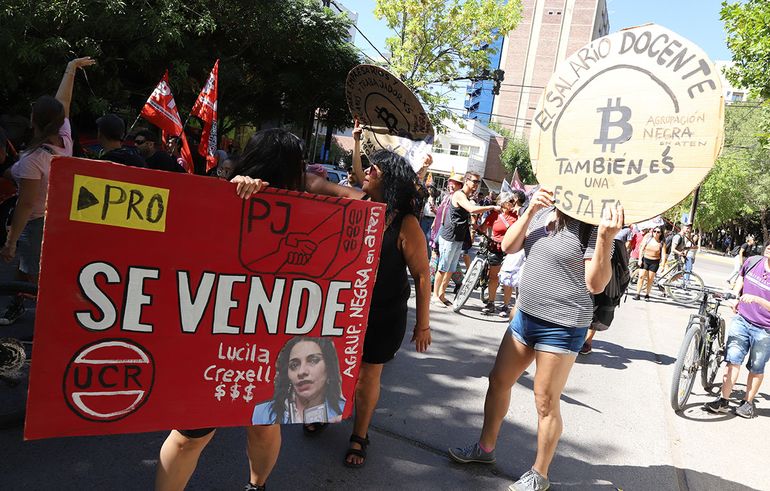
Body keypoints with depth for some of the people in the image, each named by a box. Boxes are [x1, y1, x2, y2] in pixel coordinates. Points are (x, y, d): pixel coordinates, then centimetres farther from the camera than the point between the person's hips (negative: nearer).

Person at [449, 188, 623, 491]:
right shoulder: (542, 213, 4)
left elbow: (596, 284, -19)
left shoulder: (590, 226, -14)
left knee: (546, 403, 4)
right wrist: (530, 210, -12)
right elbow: (508, 247, -1)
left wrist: (606, 237, -33)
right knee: (498, 381, 16)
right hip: (526, 314, 7)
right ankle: (485, 448, 36)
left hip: (561, 326, -7)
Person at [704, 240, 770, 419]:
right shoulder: (752, 262, -3)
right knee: (733, 359, -1)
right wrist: (734, 297, 8)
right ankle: (723, 400, 5)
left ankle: (748, 402, 27)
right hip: (741, 319, 3)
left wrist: (755, 299, -33)